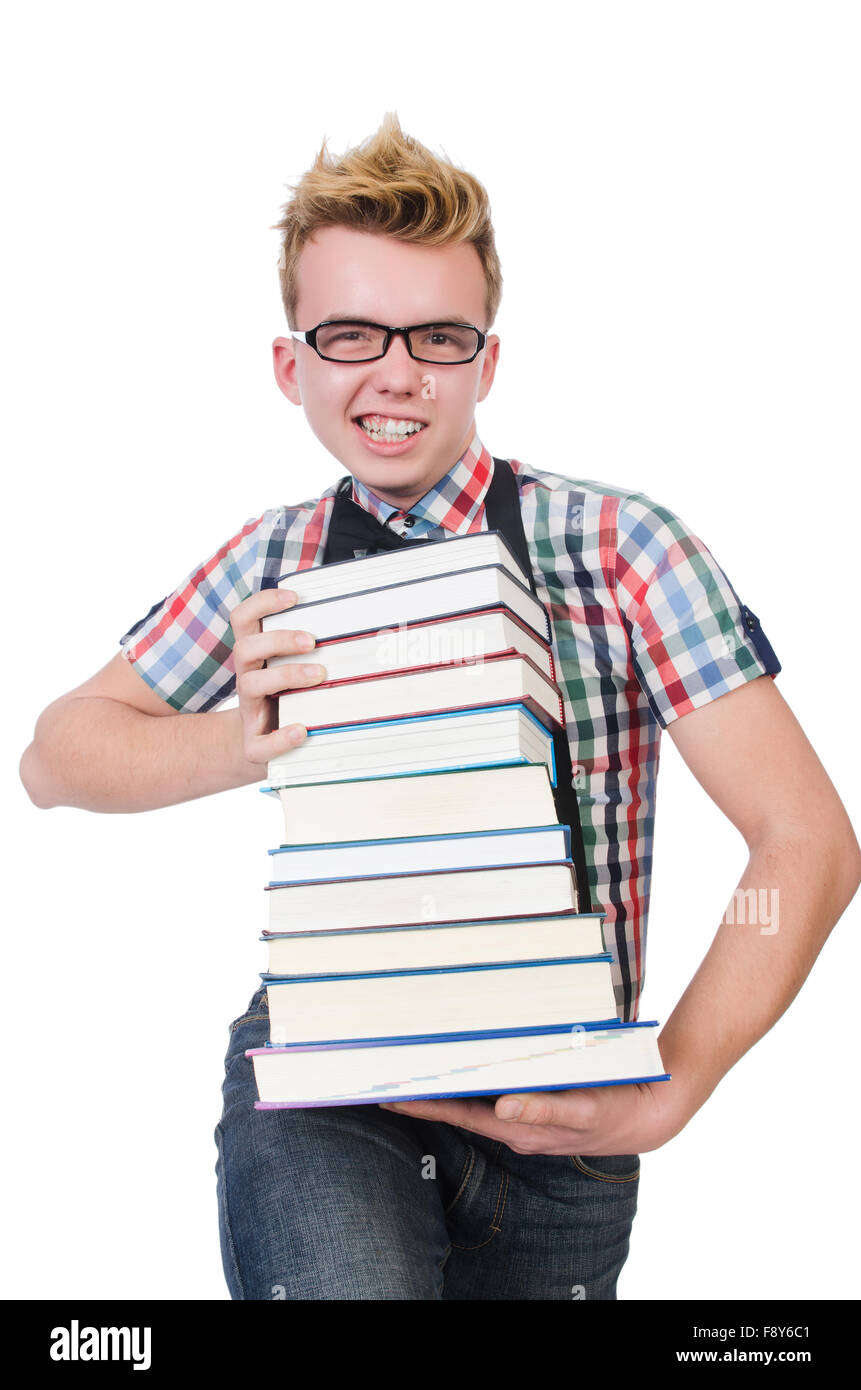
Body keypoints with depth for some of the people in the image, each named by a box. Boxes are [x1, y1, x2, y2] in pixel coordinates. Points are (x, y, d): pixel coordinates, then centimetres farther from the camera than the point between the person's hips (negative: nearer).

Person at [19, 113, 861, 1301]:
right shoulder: (275, 561, 6)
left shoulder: (616, 544, -6)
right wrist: (236, 744, -11)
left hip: (550, 1116, 0)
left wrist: (667, 1094, -20)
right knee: (344, 1279, -27)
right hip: (318, 1075, 0)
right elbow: (55, 759, 9)